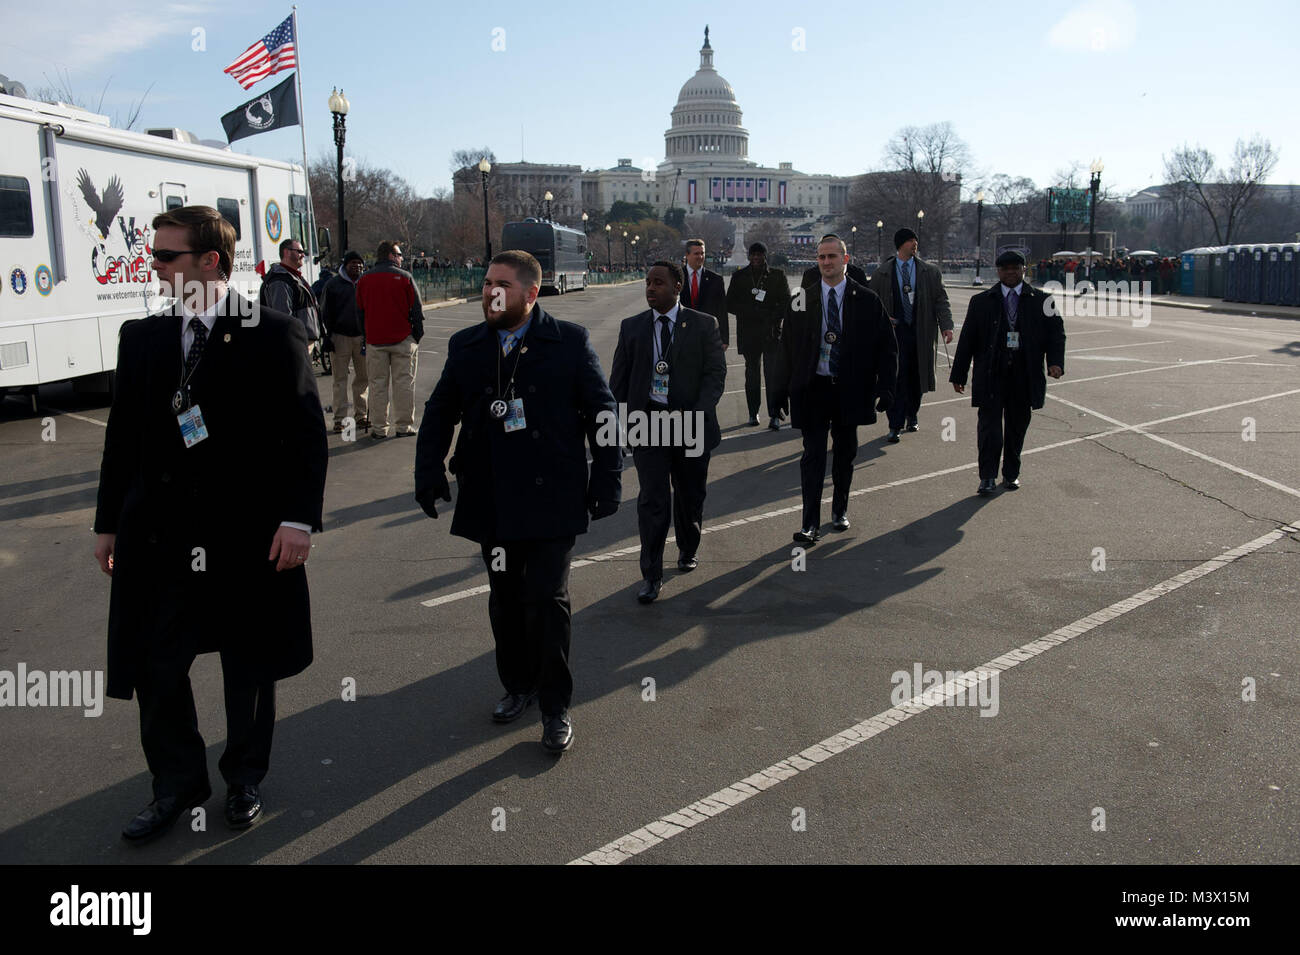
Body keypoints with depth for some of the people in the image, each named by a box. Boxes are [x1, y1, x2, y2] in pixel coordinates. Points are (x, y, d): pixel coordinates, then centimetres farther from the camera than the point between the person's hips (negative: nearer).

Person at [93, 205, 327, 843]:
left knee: (248, 668, 12)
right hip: (158, 537, 4)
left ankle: (244, 778, 34)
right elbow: (123, 435, 11)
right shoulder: (141, 336, 7)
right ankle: (177, 786, 31)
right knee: (156, 668, 9)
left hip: (248, 537, -3)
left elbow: (307, 435, -8)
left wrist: (298, 518, -15)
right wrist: (109, 522, 12)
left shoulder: (273, 334, -7)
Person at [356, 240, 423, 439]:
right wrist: (417, 334, 6)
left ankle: (379, 428, 7)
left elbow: (359, 313, 11)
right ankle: (404, 426, 5)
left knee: (378, 384, 6)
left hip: (374, 340, 3)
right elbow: (416, 309, -4)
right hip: (403, 339, -2)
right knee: (404, 382, 3)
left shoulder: (363, 280, 6)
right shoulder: (404, 277, -4)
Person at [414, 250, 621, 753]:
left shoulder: (570, 342, -3)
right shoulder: (465, 346, 7)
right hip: (490, 500, 4)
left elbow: (602, 413, -1)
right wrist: (429, 473, 5)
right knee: (505, 598, 13)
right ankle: (518, 685, 33)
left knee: (546, 599, -4)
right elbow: (439, 413, 15)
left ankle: (556, 706, 9)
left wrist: (607, 480, -5)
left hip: (550, 499, -4)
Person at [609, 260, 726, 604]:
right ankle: (651, 575, 1)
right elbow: (619, 379, 9)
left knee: (690, 495, 13)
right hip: (647, 421, 0)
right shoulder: (632, 327, 6)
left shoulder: (703, 325, 0)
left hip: (691, 422, 0)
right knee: (652, 499, -6)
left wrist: (698, 414, -16)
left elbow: (716, 373, -4)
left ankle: (687, 551, 40)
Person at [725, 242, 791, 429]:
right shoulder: (739, 276, 8)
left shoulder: (777, 276, 6)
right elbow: (730, 304, 3)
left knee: (773, 373, -9)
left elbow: (786, 303, 6)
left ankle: (775, 415, -8)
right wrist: (755, 312, -10)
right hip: (748, 334, 2)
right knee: (752, 373, 7)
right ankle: (753, 413, 15)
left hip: (772, 332, -2)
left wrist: (772, 317, -12)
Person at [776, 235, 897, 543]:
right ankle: (811, 523, -1)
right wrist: (786, 388, 3)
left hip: (850, 390, 1)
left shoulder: (867, 301, 0)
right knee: (813, 454, -3)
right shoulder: (801, 301, 1)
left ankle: (840, 510, 32)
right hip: (813, 389, -1)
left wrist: (885, 387, -5)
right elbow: (787, 347, 7)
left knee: (846, 453, 13)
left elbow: (887, 347, 2)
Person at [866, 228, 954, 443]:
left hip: (921, 331, 2)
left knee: (917, 376, 9)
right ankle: (895, 425, -4)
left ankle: (912, 416, 29)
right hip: (895, 330, -2)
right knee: (896, 377, -8)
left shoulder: (929, 272, 6)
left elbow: (941, 300, 4)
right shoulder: (882, 273, 3)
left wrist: (946, 325, -8)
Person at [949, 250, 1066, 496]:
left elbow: (1056, 333, 5)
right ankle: (988, 478, -5)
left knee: (1017, 427, 9)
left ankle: (1011, 474, 23)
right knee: (989, 426, -7)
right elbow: (967, 340, 7)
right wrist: (959, 374, 4)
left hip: (1025, 378, 1)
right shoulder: (981, 302, 7)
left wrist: (1055, 362, -12)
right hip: (990, 376, -1)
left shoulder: (1041, 301, 7)